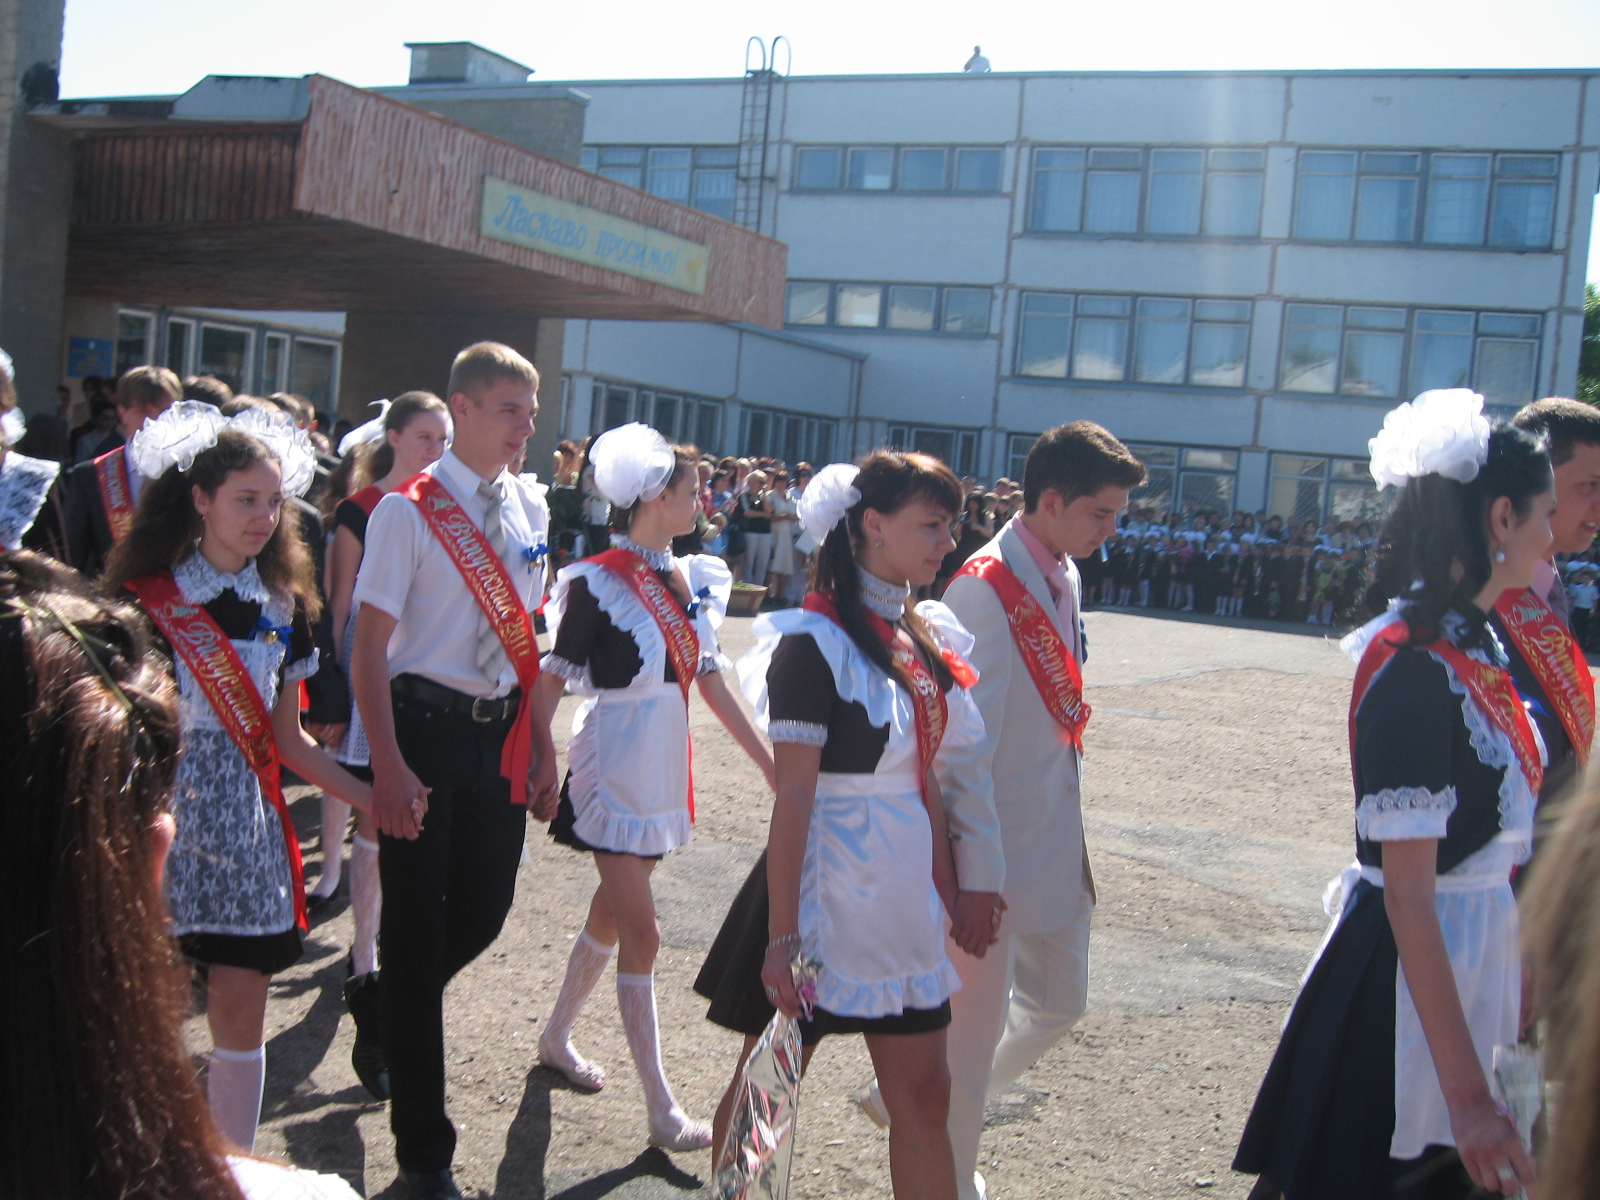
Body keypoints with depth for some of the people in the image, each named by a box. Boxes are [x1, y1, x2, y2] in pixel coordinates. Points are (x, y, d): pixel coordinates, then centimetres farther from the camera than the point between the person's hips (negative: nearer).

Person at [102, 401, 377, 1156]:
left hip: (243, 821, 3)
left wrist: (371, 798, 6)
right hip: (161, 810, -3)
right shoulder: (143, 599, -3)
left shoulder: (285, 607, 9)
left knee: (241, 1008, 5)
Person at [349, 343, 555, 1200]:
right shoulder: (409, 510, -10)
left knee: (484, 912, 13)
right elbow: (369, 642, -12)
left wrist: (541, 743, 10)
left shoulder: (530, 508, 7)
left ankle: (390, 1007, 46)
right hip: (426, 728, -5)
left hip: (502, 734, 6)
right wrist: (388, 765, -18)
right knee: (415, 928, 4)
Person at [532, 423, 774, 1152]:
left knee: (611, 917, 18)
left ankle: (556, 1037, 39)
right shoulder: (598, 582, -14)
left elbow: (711, 682, 9)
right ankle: (662, 1113, 0)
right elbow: (551, 680, -12)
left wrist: (773, 766, 7)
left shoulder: (691, 580, 6)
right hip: (614, 773, -7)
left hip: (663, 774, 7)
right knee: (641, 934, -6)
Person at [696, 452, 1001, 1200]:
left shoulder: (926, 636, 7)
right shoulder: (815, 641, -15)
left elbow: (934, 777, 11)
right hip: (826, 891, -7)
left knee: (923, 1096, 9)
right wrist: (781, 933, -18)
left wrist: (959, 886, 10)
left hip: (905, 900, 7)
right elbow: (793, 795, -17)